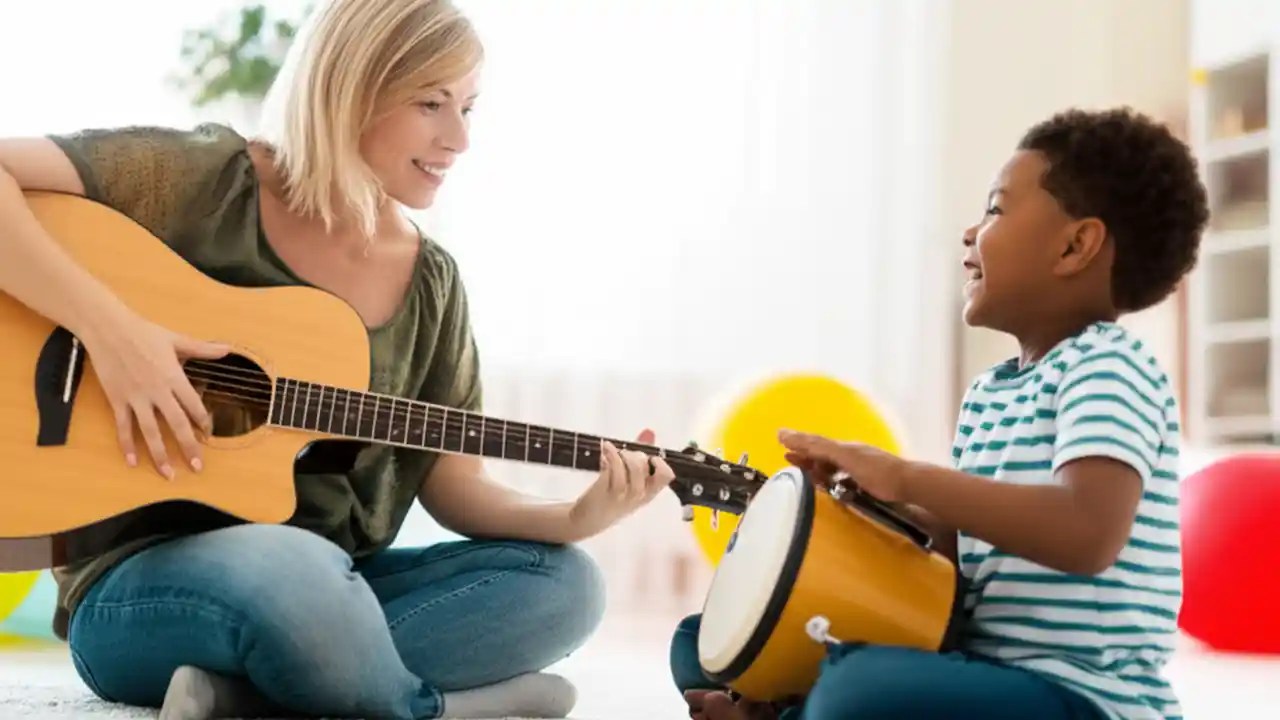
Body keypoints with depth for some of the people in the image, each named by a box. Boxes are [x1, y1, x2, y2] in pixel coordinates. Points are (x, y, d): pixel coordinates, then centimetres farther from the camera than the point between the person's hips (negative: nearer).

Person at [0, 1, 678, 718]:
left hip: (332, 587, 7)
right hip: (145, 580, -7)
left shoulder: (431, 280, 7)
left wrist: (573, 518, -11)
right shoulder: (208, 180, -7)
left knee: (564, 583, -15)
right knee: (290, 571, -41)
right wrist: (106, 322, -26)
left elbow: (451, 483, 8)